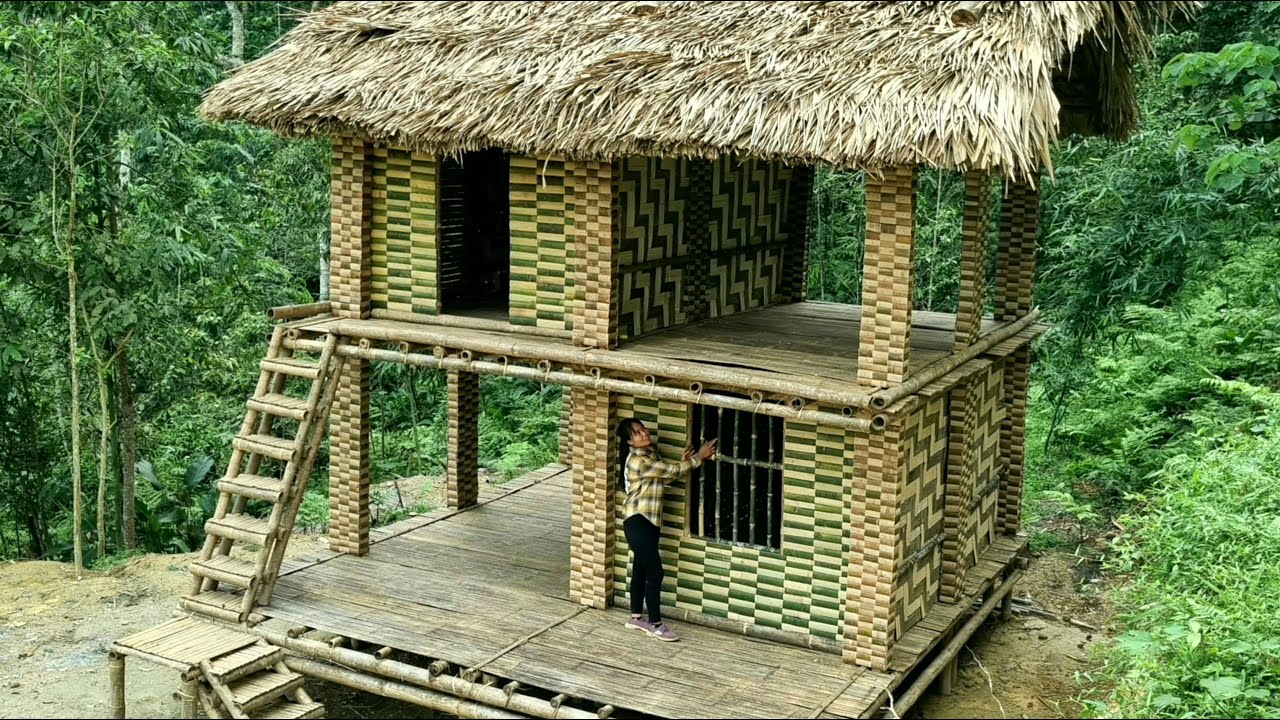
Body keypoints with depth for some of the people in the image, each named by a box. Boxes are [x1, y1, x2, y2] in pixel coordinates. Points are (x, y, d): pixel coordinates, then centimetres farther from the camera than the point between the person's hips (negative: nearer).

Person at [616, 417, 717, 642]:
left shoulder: (650, 453, 10)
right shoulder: (638, 460, -20)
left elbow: (666, 477, 12)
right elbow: (672, 471, -16)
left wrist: (685, 461, 0)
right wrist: (699, 457, -8)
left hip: (650, 520, 10)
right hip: (638, 521, -10)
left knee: (641, 569, 16)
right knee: (655, 572, -8)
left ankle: (636, 618, 26)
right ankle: (655, 624, 0)